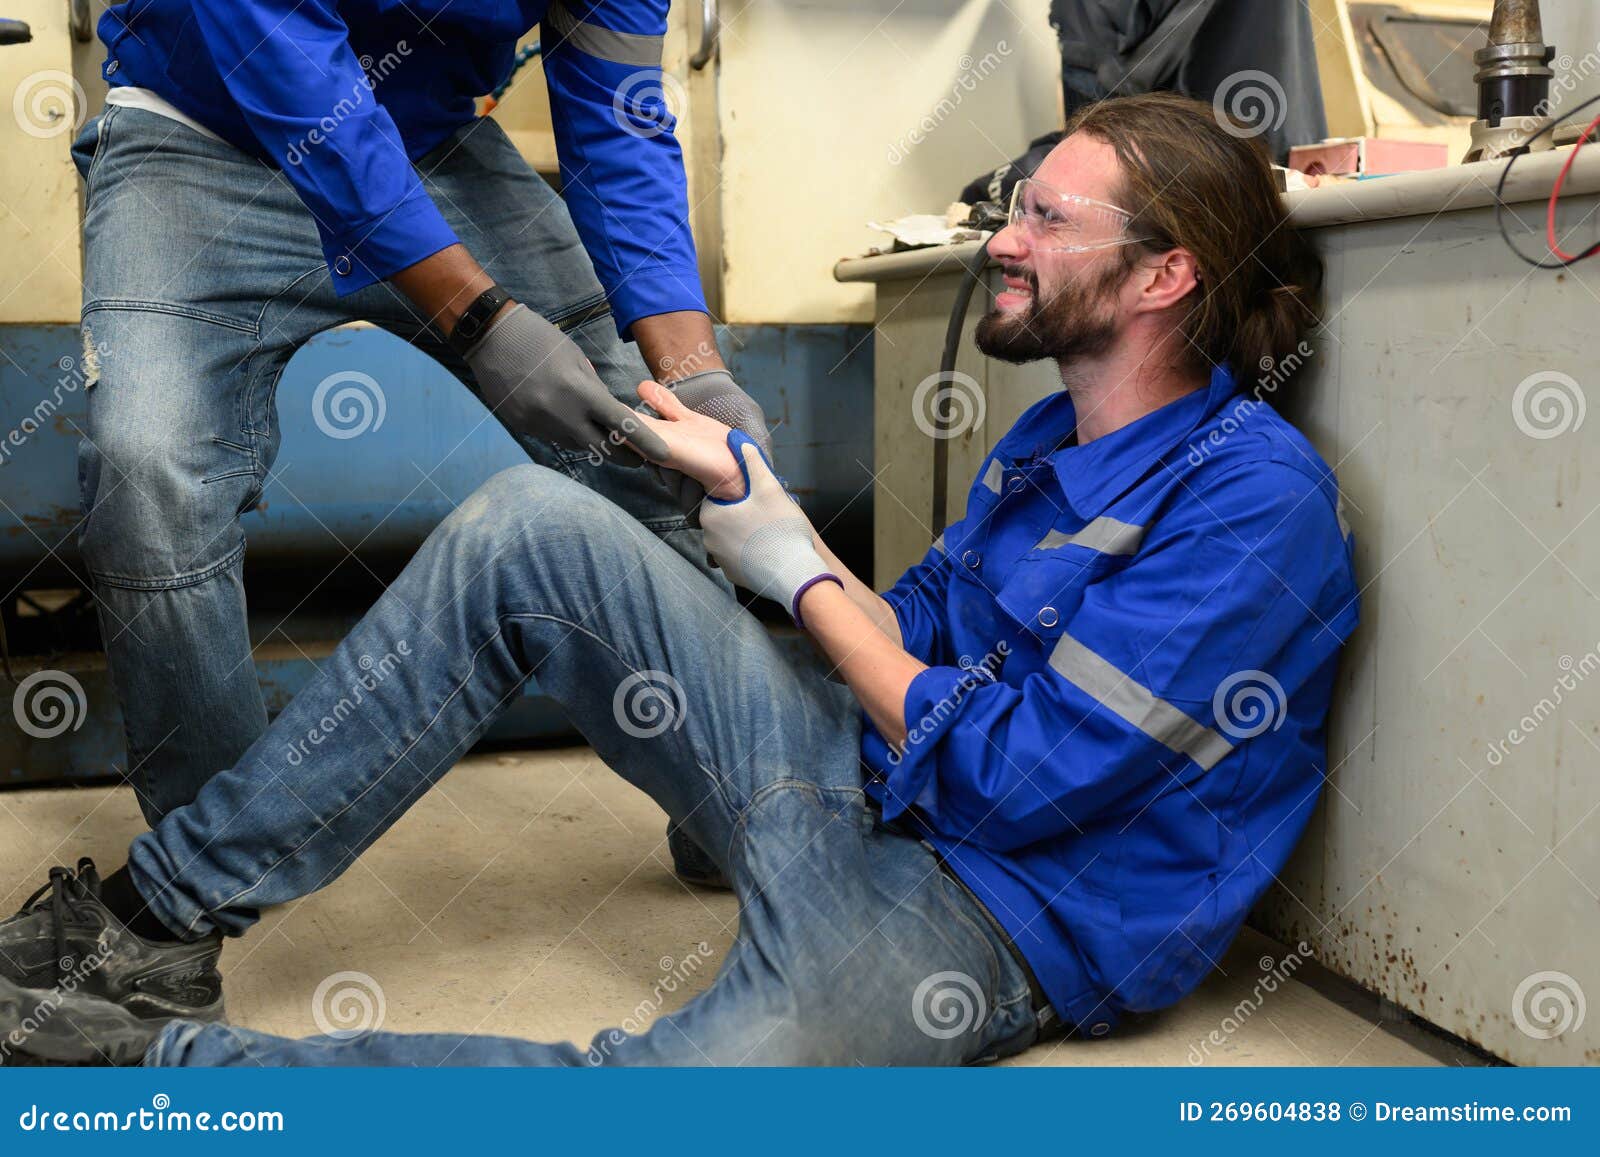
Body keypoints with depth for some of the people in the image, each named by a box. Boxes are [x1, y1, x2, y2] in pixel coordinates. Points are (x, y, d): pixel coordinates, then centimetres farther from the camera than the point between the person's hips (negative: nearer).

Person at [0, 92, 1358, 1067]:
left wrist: (800, 573, -10)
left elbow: (1011, 780, -20)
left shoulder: (1255, 496, -16)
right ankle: (170, 912, -3)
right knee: (527, 526, -5)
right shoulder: (1053, 439, 13)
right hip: (861, 777, 8)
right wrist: (752, 490, 8)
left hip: (992, 919, -8)